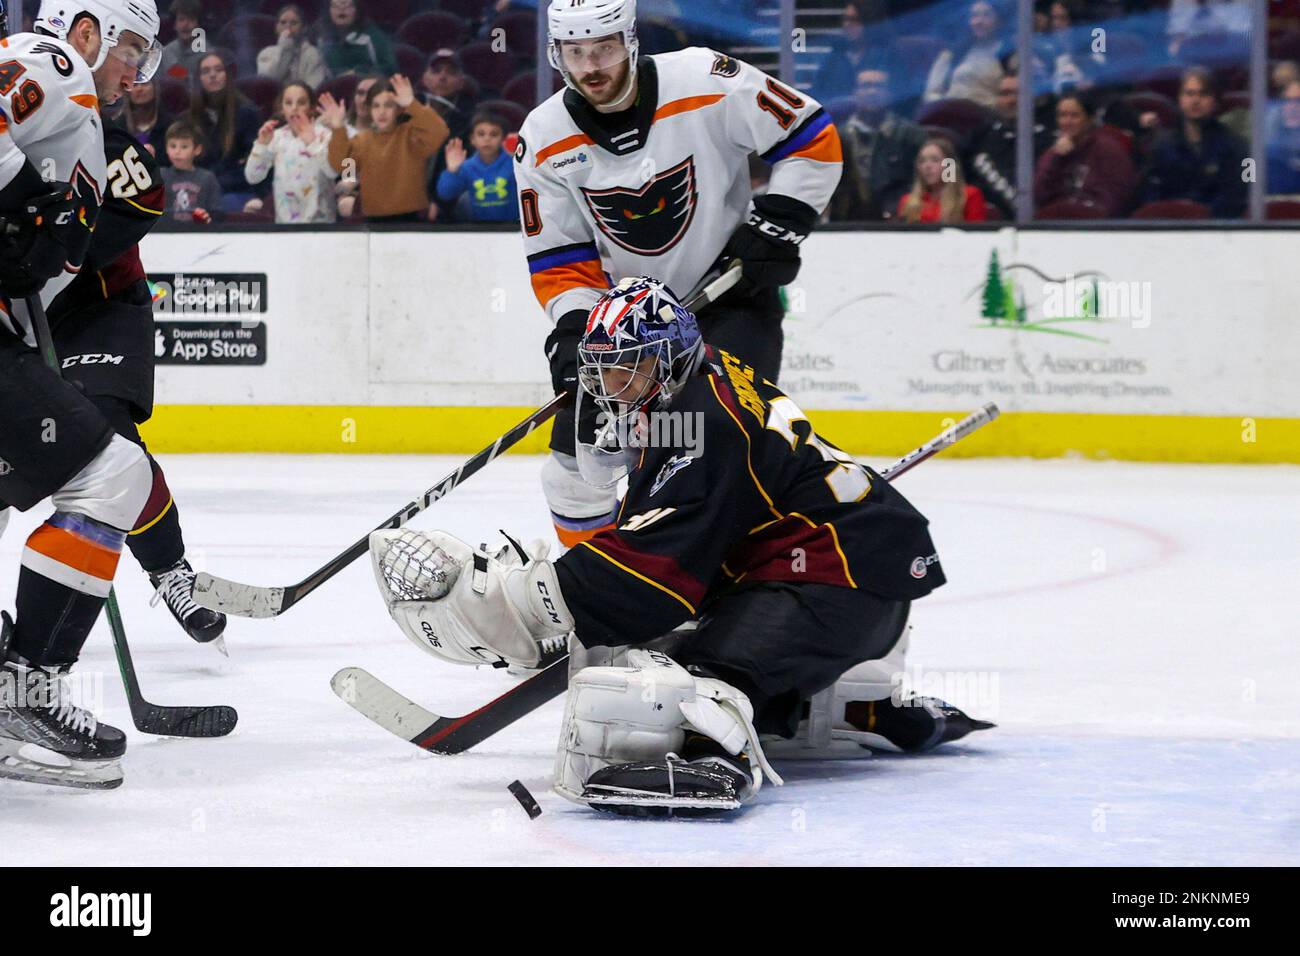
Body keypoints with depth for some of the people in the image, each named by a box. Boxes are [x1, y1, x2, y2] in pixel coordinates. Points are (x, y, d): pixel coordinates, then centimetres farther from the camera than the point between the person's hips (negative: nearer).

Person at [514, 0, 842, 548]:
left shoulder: (707, 84, -20)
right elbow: (559, 257, -4)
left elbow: (813, 139, -10)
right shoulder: (544, 141, -10)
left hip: (731, 285, -3)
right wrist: (574, 328, -18)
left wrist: (778, 223, -15)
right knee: (580, 437, -3)